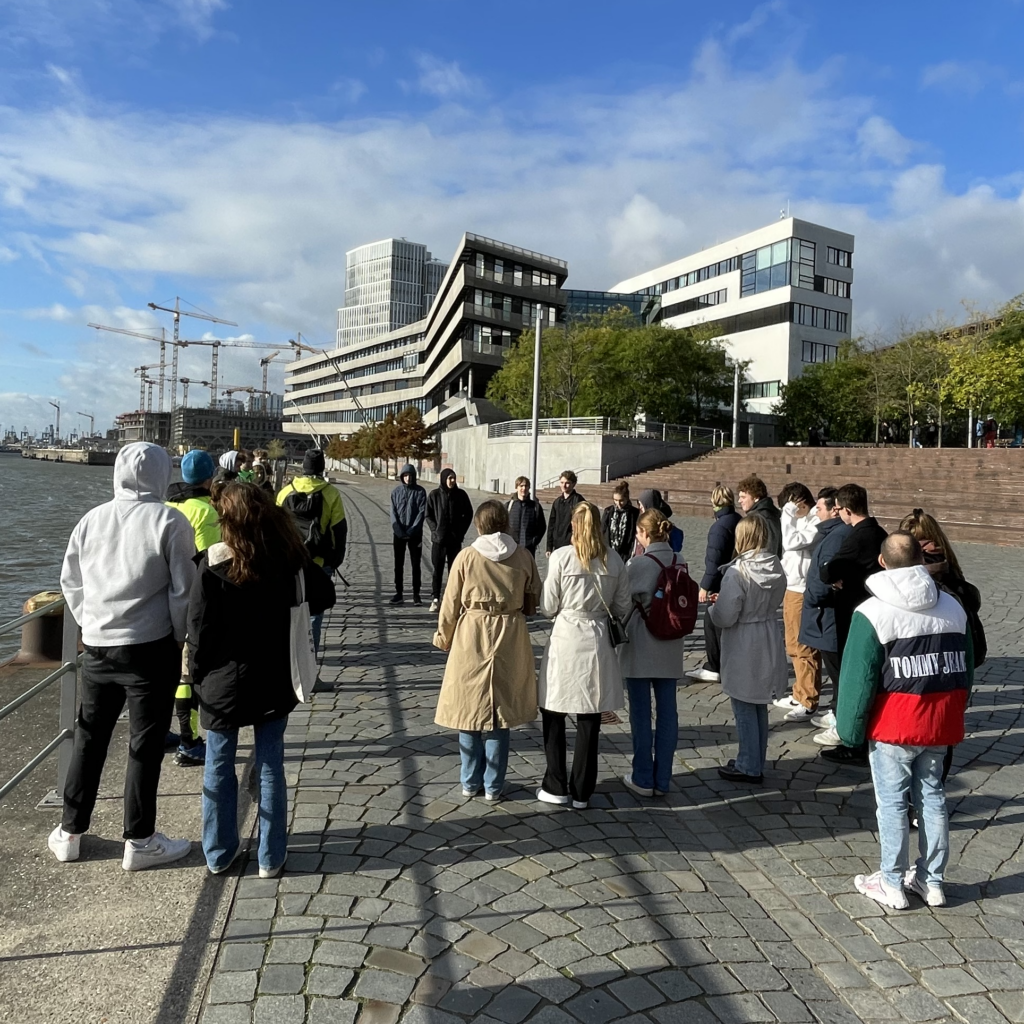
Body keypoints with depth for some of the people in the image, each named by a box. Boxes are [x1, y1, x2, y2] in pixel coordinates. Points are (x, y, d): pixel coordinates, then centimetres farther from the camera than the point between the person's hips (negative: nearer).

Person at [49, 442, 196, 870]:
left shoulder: (91, 519, 3)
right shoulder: (169, 521, -11)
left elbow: (70, 582, 12)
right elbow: (183, 590, -11)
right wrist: (179, 638, 2)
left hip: (97, 647, 5)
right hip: (150, 649, -4)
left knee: (88, 738, 18)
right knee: (145, 745, 6)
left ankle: (70, 831, 30)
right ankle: (139, 841, 16)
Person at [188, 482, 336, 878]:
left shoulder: (216, 563, -15)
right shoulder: (289, 556, -9)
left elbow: (198, 623, -11)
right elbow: (323, 596, 2)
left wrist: (199, 670, 2)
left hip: (223, 681, -1)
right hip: (273, 680, 2)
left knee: (218, 767, 15)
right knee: (270, 767, 12)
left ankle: (219, 852, 28)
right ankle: (271, 856, 21)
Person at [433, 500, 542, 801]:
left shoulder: (466, 556, -7)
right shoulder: (523, 556, -3)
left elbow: (451, 604, -2)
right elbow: (532, 603, 5)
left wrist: (443, 636, 13)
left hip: (470, 637, -1)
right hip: (510, 640, 1)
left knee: (469, 711, 12)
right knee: (500, 711, 11)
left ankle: (471, 782, 23)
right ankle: (493, 786, 18)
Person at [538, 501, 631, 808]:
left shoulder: (562, 556, -11)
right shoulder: (614, 561, -2)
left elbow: (548, 607, -6)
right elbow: (622, 608, 4)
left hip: (566, 641, -3)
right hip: (599, 643, 3)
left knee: (554, 716, 14)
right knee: (589, 720, 11)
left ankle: (556, 787, 19)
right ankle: (581, 792, 21)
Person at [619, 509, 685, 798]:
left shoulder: (637, 564, -16)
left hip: (641, 647, -5)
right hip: (670, 648, 5)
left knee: (641, 712, 7)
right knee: (667, 711, 10)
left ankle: (643, 779, 17)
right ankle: (662, 779, 19)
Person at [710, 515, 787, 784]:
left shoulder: (737, 572, -22)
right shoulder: (777, 568, -1)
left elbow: (725, 618, -20)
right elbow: (775, 603, 11)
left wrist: (713, 606, -1)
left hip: (743, 649, -7)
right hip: (769, 644, 7)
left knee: (744, 709, 7)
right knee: (759, 707, 19)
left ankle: (749, 767, 17)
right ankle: (756, 762, 32)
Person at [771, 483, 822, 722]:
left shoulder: (816, 524, -17)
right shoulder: (802, 521, 12)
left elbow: (791, 542, -25)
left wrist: (788, 514, -18)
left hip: (803, 592, -10)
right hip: (792, 588, 10)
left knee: (804, 648, -3)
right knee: (794, 646, 18)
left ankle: (808, 703, 5)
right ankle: (800, 694, 30)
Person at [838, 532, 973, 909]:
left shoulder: (872, 613, -15)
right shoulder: (953, 607, 4)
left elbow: (858, 679, -14)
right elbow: (966, 671, 12)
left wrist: (850, 729, -4)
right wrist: (953, 715, 20)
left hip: (893, 727, -5)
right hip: (941, 725, 6)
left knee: (892, 803, 6)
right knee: (932, 797, 17)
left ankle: (891, 884, 17)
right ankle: (931, 880, 28)